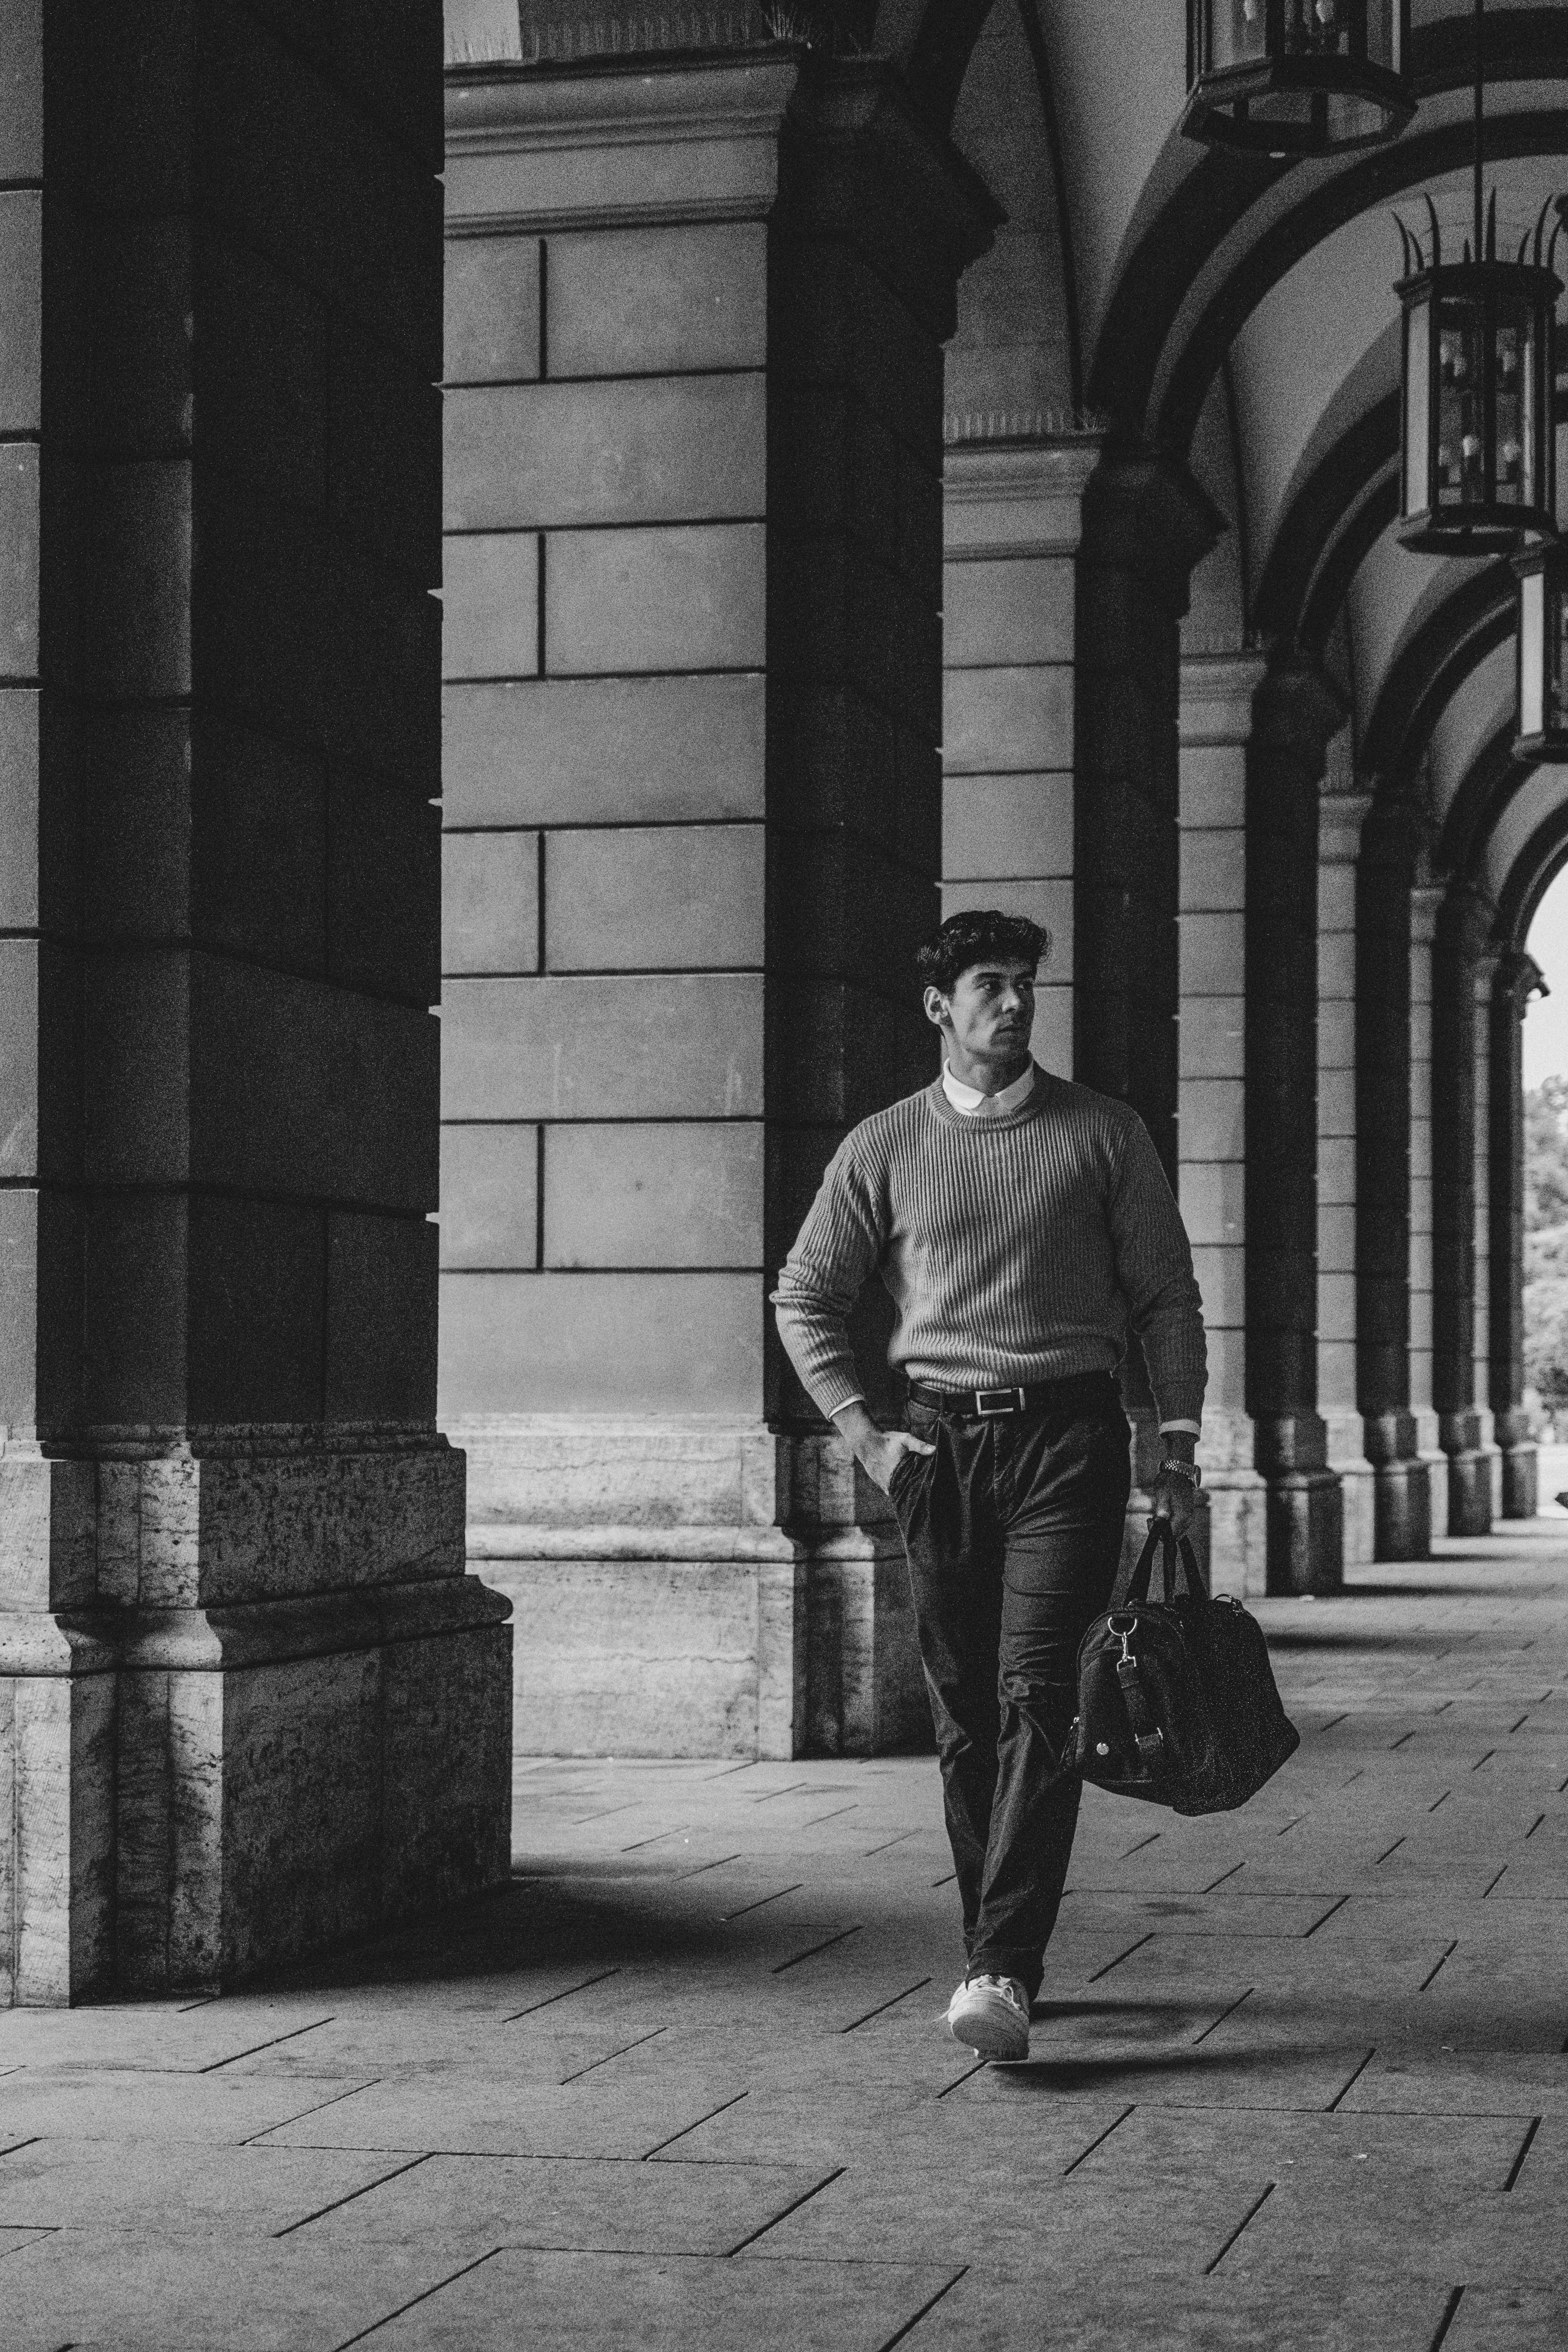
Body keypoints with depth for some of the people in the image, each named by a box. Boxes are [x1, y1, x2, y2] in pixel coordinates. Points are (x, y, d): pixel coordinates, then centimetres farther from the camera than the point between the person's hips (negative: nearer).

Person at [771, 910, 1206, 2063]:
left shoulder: (1104, 1133, 6)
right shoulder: (885, 1148, 7)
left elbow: (1166, 1298, 8)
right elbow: (806, 1299, 14)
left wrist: (1178, 1444, 0)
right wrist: (864, 1435, 4)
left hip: (1070, 1434, -2)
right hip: (942, 1442, 2)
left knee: (1036, 1701, -13)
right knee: (965, 1718, 5)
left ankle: (1003, 1973, -19)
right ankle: (996, 1956, 16)